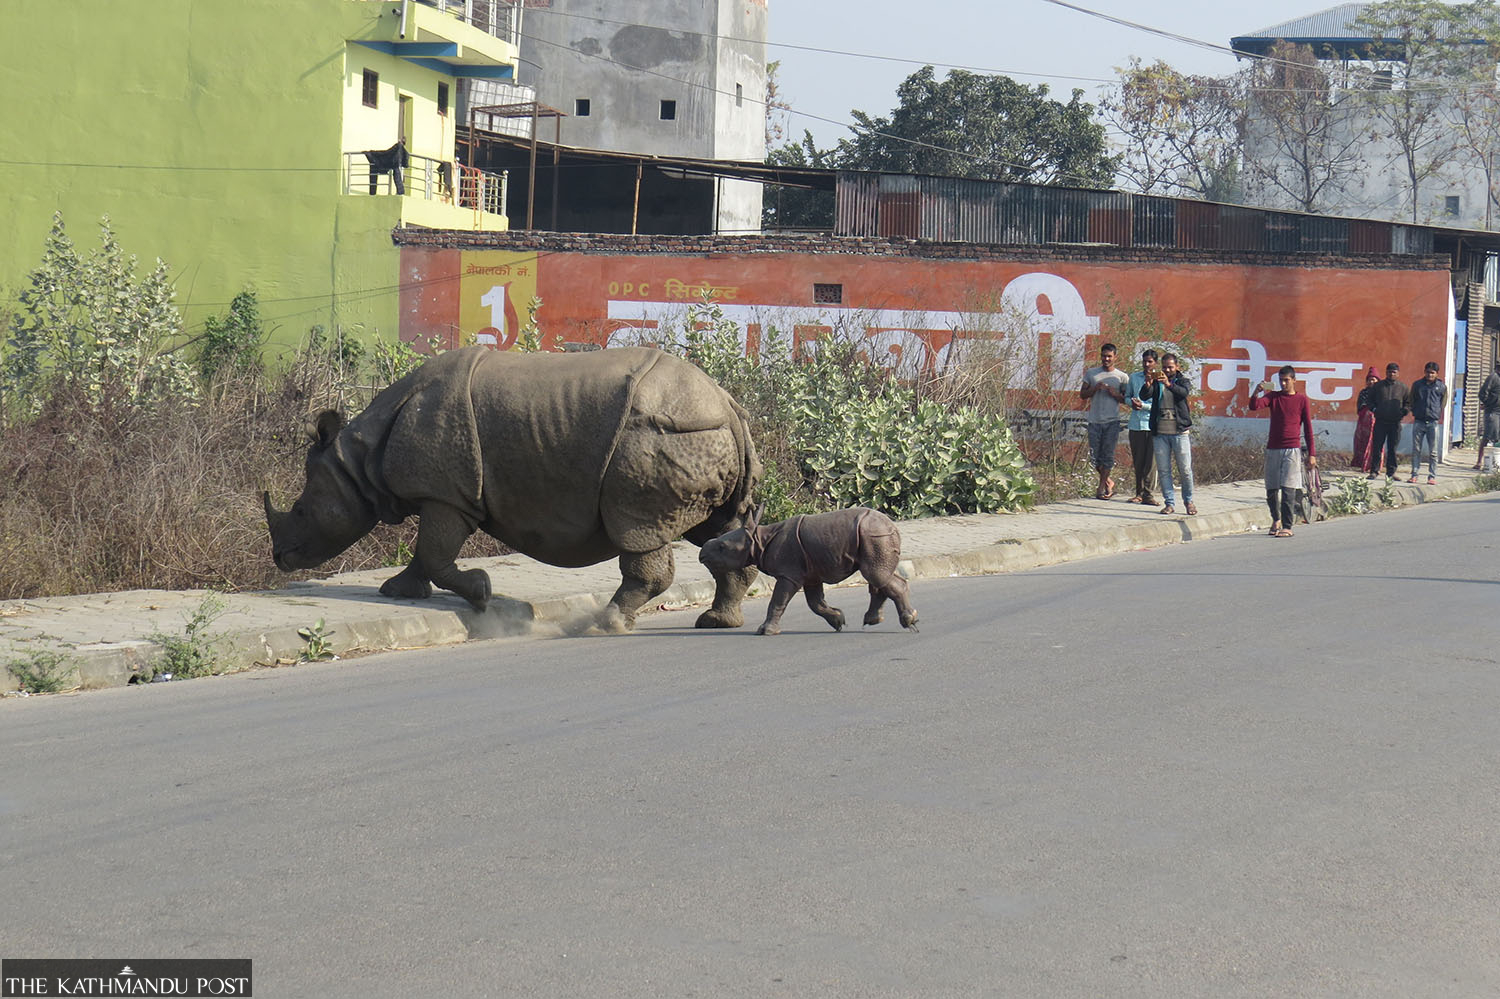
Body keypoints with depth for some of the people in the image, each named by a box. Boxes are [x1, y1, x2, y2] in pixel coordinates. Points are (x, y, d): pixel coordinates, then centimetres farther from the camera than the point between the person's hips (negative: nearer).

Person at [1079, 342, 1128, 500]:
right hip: (1094, 421, 2)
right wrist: (1095, 388, -8)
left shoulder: (1122, 377, 6)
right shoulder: (1091, 373, 10)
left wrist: (1115, 394, -11)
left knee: (1108, 455, -4)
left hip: (1112, 421, -2)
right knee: (1094, 456, 2)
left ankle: (1102, 487, 3)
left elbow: (1127, 399, 8)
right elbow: (1082, 394, 9)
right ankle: (1108, 482, 21)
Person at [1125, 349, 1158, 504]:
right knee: (1137, 461, 7)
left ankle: (1146, 493, -5)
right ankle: (1139, 493, 15)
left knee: (1150, 461, -6)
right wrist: (1132, 403, -1)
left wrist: (1143, 405, -16)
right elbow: (1128, 396, 21)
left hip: (1152, 425, -4)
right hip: (1135, 424, 4)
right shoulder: (1134, 377, 11)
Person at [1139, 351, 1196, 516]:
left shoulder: (1182, 380, 6)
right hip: (1160, 433, 2)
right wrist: (1149, 384, -28)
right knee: (1163, 470, 3)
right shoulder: (1156, 382, 9)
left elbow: (1184, 392, -17)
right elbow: (1144, 396, -7)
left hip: (1179, 432, -2)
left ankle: (1189, 501, 16)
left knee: (1185, 469, 1)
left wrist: (1168, 384, -35)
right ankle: (1170, 503, 9)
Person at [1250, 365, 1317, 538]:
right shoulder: (1273, 397, 9)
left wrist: (1312, 453, 1)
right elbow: (1254, 406, -6)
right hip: (1273, 449, 3)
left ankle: (1287, 527, -11)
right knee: (1271, 489, 7)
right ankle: (1276, 520, 28)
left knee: (1289, 489, -11)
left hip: (1292, 450, -3)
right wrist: (1256, 392, -26)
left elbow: (1308, 427, 5)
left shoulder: (1302, 400, 4)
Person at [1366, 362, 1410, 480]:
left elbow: (1408, 403, 14)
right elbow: (1371, 400, 18)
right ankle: (1374, 471, 5)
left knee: (1392, 448, 3)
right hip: (1380, 421, 0)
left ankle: (1390, 472, 9)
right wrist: (1374, 410, 5)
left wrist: (1404, 412, -1)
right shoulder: (1378, 386, 8)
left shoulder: (1403, 388, 7)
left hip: (1395, 423, 0)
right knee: (1376, 447, -1)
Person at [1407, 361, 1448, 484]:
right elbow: (1412, 401, 16)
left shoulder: (1441, 387, 5)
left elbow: (1443, 404, 12)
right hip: (1418, 422, 1)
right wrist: (1414, 414, 9)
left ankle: (1432, 476, 3)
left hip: (1433, 422, -1)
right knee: (1416, 450, 2)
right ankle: (1414, 475, 7)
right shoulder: (1417, 384, 8)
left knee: (1433, 452, 0)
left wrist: (1439, 417, 7)